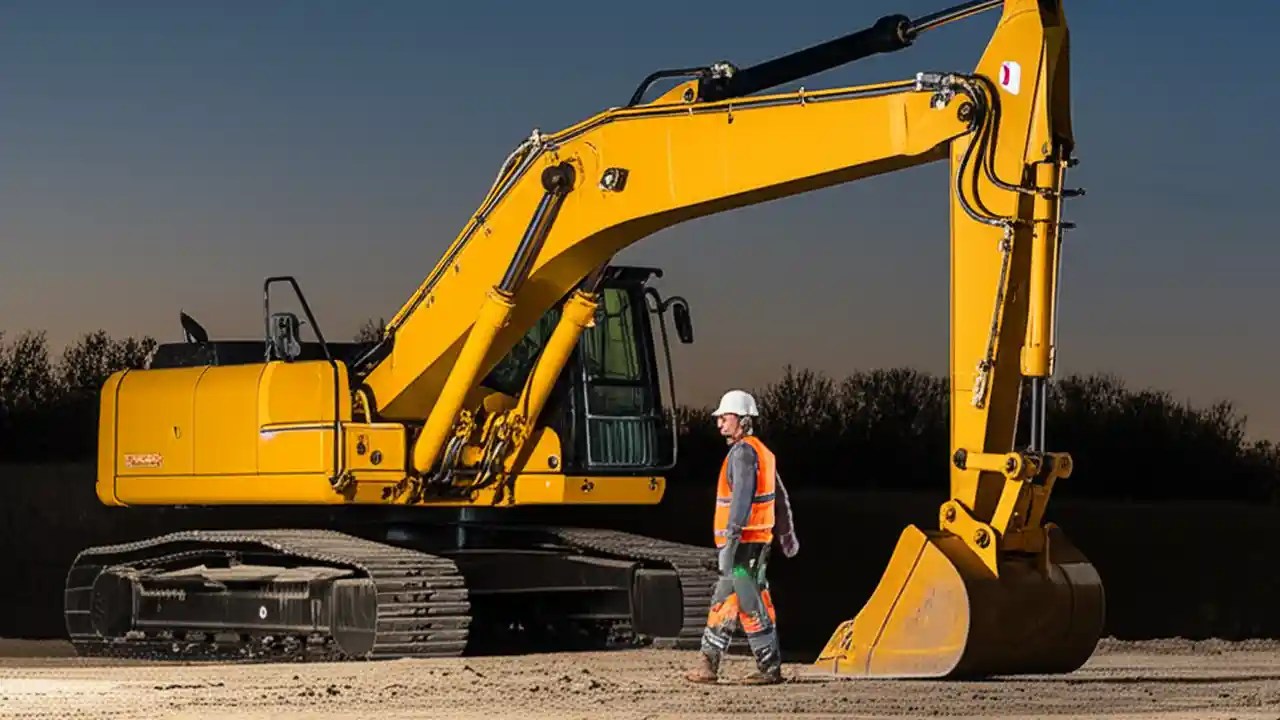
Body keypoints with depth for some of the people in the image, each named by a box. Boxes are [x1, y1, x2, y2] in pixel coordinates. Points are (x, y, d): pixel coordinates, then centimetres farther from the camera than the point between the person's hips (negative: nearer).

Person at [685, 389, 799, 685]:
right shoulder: (762, 451, 18)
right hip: (759, 539, 10)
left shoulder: (743, 452, -13)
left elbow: (742, 497, -23)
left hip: (744, 540, -10)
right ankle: (708, 664, 14)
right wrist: (787, 533, 32)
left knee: (751, 604, -7)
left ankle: (770, 668, -4)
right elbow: (780, 496, 25)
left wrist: (731, 537, -27)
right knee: (722, 601, 12)